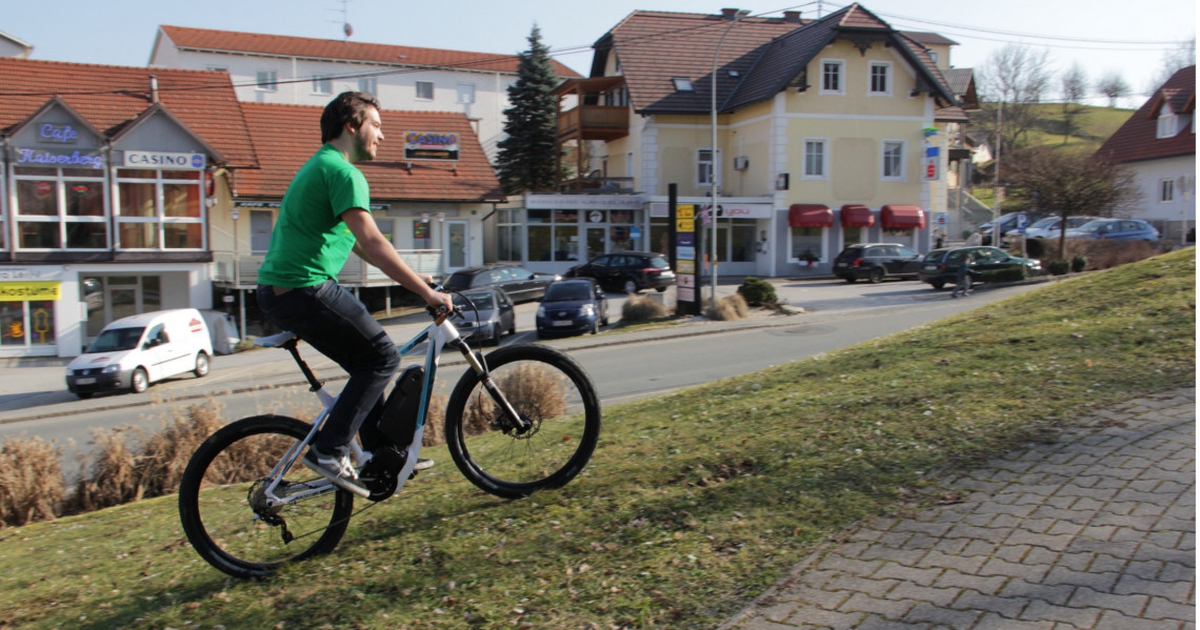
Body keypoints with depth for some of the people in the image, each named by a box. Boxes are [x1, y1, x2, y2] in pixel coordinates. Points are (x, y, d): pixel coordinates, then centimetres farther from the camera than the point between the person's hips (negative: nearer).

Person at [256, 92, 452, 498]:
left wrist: (410, 277, 22)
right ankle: (328, 451, -6)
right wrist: (425, 291, -20)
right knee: (382, 357, -5)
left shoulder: (321, 166, 22)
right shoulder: (342, 172, -12)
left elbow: (357, 242, 25)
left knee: (368, 359, 17)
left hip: (279, 289, 11)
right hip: (305, 290, -11)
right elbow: (371, 242, -22)